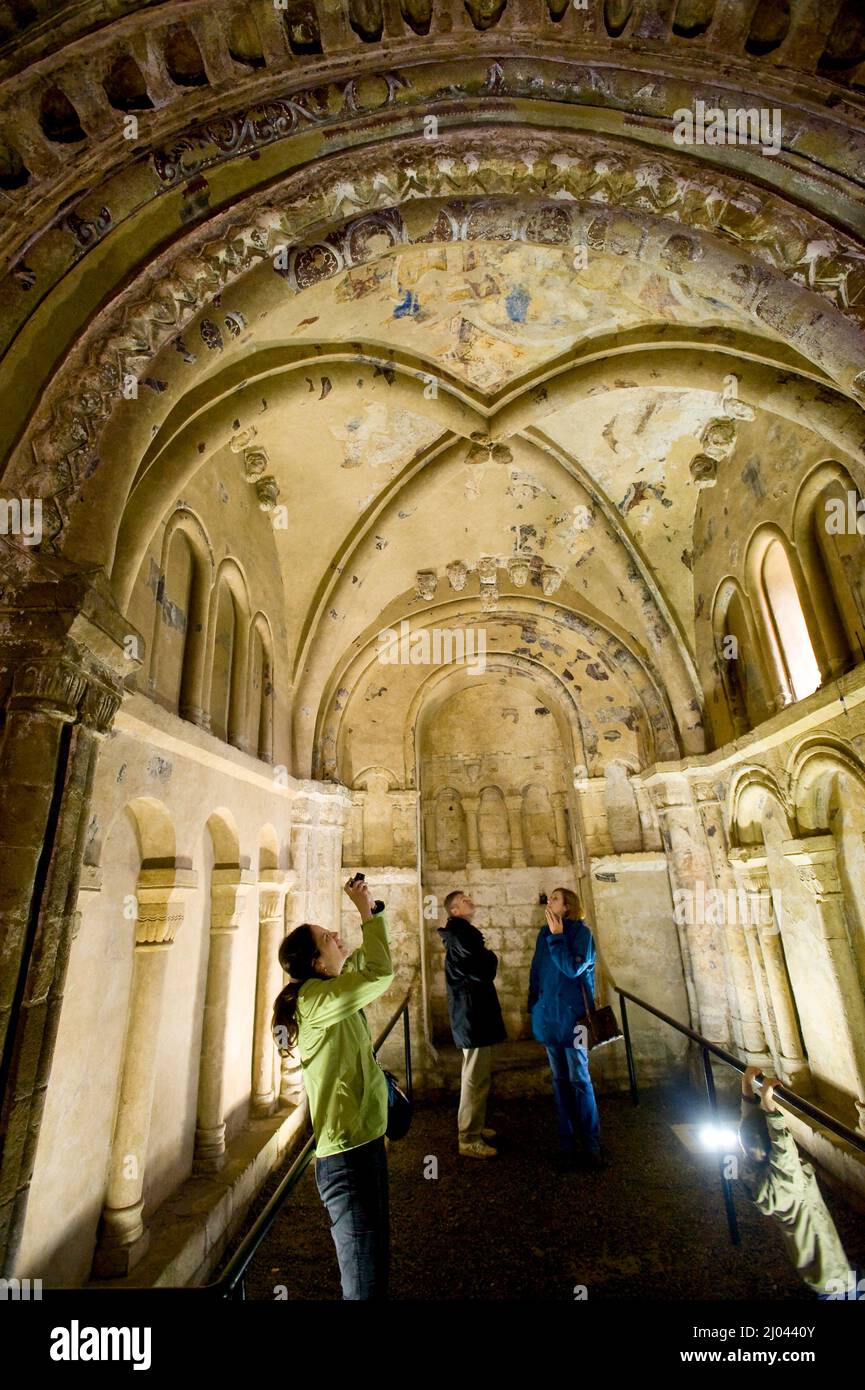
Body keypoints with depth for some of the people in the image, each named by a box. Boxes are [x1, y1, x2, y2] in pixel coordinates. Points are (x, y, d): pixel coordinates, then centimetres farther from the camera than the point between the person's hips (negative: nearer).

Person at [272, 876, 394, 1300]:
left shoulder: (325, 991, 6)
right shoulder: (317, 999, -23)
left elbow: (365, 964, 15)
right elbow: (381, 972, -34)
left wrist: (371, 910, 1)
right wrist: (367, 912, -25)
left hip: (363, 1138, 9)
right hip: (348, 1152, -9)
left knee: (375, 1259, 23)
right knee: (364, 1280, 2)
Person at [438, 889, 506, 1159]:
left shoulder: (460, 932, 14)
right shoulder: (461, 932, -19)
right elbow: (483, 970, -23)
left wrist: (485, 959, -4)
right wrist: (492, 957, -6)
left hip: (472, 1012, 11)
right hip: (473, 1013, -11)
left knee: (477, 1074, 21)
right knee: (476, 1078, -2)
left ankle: (475, 1127, 33)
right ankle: (469, 1140, 8)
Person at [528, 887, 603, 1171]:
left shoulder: (581, 933, -9)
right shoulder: (544, 933, 6)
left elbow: (573, 968, -21)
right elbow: (536, 971, 11)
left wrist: (557, 936, -20)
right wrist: (534, 1006, 9)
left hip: (572, 1016, -5)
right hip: (549, 1016, 5)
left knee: (579, 1080, 1)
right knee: (560, 1080, 13)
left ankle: (590, 1146, 15)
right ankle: (567, 1144, 23)